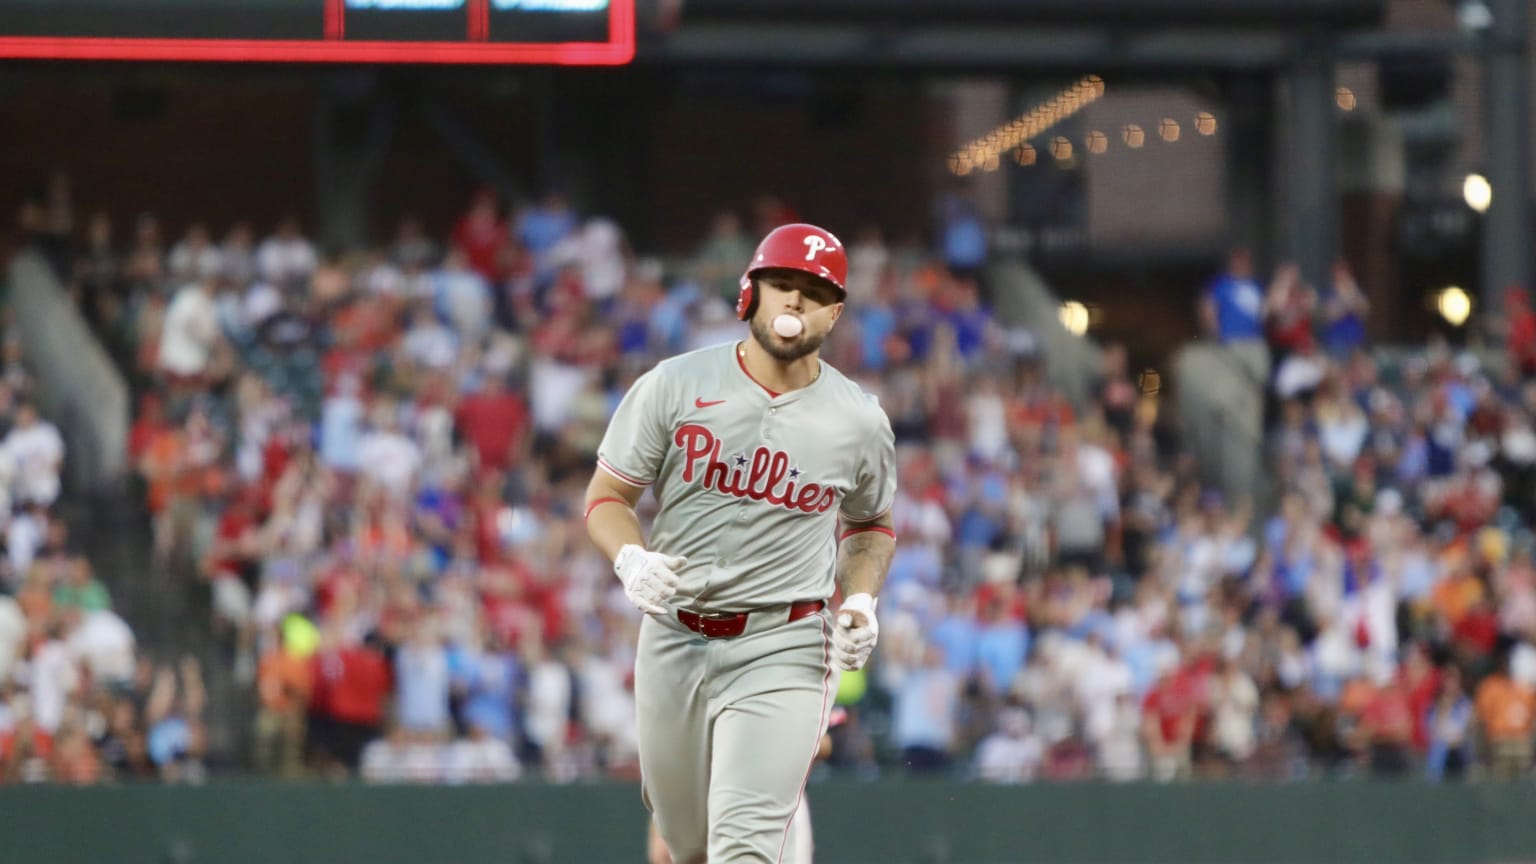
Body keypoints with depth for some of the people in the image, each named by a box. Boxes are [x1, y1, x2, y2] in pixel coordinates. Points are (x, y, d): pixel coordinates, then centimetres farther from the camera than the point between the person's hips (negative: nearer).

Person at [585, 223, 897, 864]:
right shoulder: (674, 386, -3)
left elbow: (871, 524, 19)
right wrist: (631, 559, -20)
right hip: (672, 638, 2)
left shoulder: (860, 422, 1)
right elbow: (606, 497, 2)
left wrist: (861, 598, -1)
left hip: (782, 650, -2)